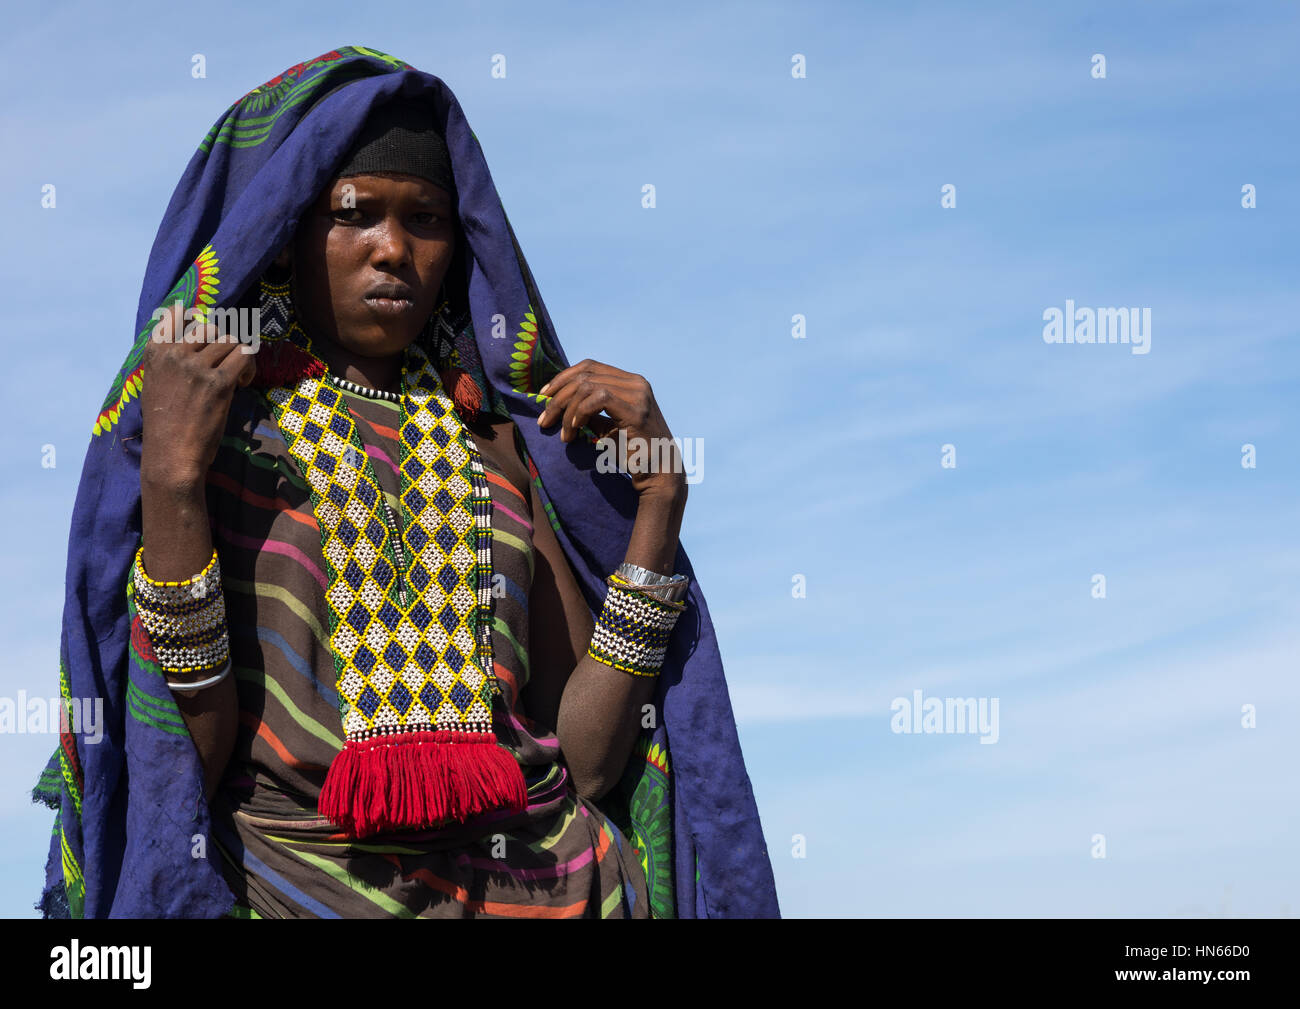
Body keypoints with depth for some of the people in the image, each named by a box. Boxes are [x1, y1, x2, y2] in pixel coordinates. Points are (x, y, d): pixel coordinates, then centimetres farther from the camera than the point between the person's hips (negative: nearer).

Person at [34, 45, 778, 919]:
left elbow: (587, 761, 6)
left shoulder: (500, 438, 14)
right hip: (292, 885, -4)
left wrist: (657, 503, 2)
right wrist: (172, 483, -13)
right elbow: (187, 760, -6)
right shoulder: (214, 425, 5)